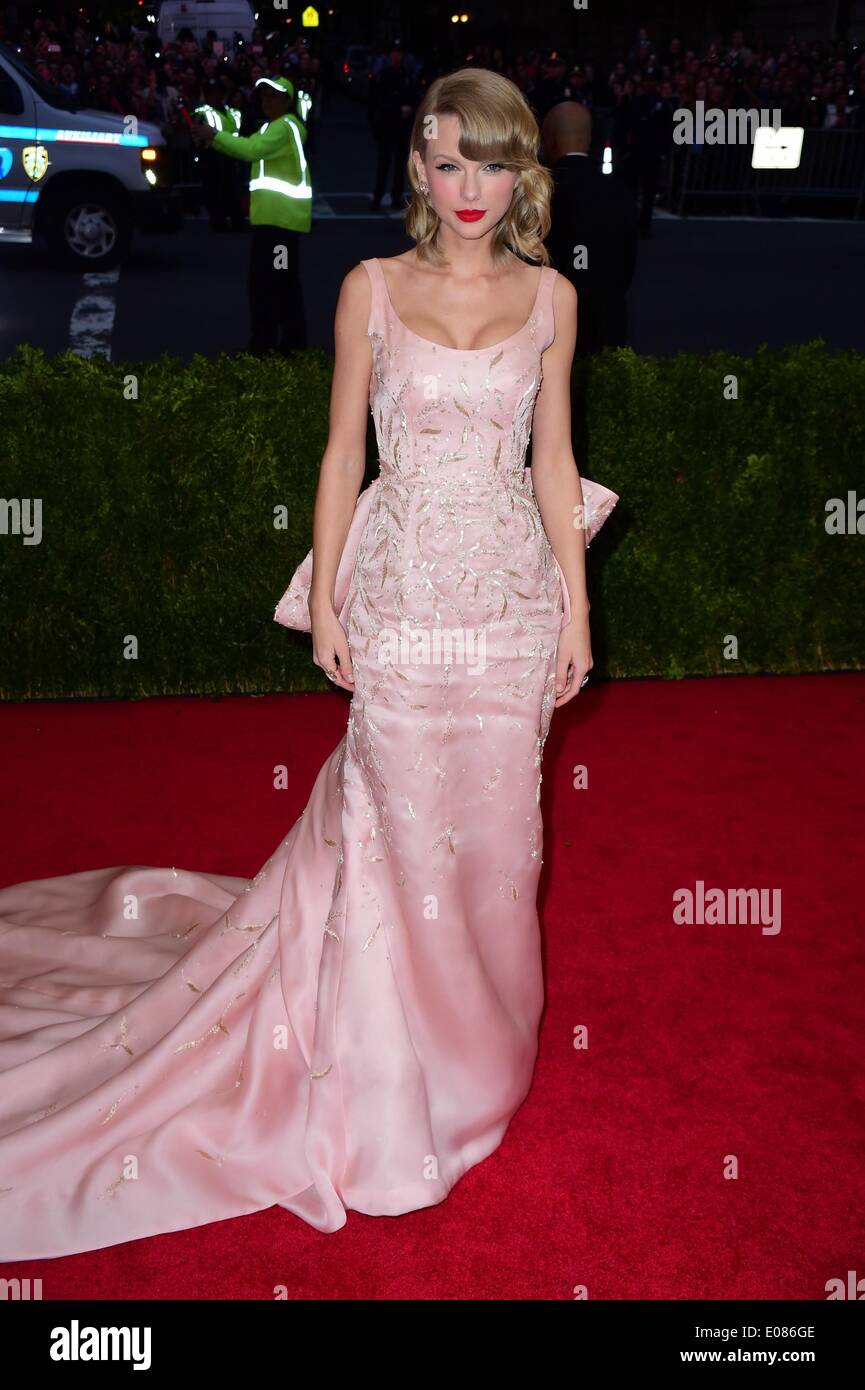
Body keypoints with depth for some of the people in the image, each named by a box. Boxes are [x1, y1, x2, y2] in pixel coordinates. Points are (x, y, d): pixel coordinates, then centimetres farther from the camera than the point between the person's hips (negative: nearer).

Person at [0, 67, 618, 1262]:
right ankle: (407, 1044, 27)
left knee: (496, 817, 9)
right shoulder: (372, 290, 0)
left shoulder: (549, 298, 5)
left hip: (512, 590, 2)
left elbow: (553, 463, 8)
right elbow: (343, 453, 2)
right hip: (399, 586, -2)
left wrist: (576, 606, 5)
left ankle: (476, 1022, 34)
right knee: (402, 814, 4)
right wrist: (324, 600, -1)